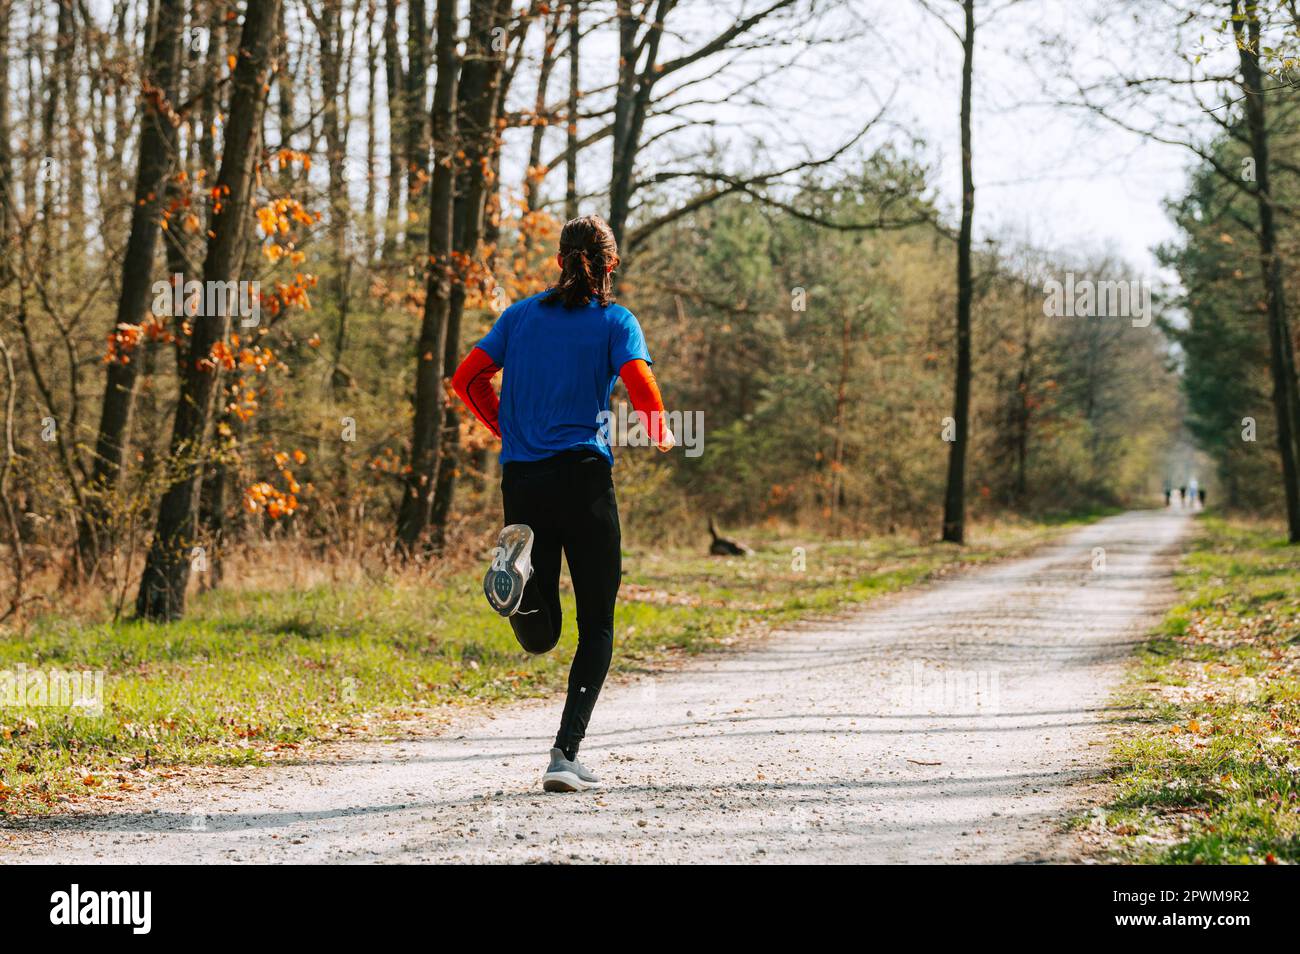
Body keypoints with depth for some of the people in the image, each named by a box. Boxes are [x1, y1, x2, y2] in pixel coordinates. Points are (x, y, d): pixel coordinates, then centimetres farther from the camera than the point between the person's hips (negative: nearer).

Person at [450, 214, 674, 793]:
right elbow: (640, 386, -13)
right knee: (597, 626, 8)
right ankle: (566, 755, -6)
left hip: (521, 483, 3)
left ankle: (520, 556, -23)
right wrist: (660, 433, 7)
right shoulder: (614, 321, 1)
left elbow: (467, 378, 7)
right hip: (583, 477, -3)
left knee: (540, 638, 9)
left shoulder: (522, 314, 12)